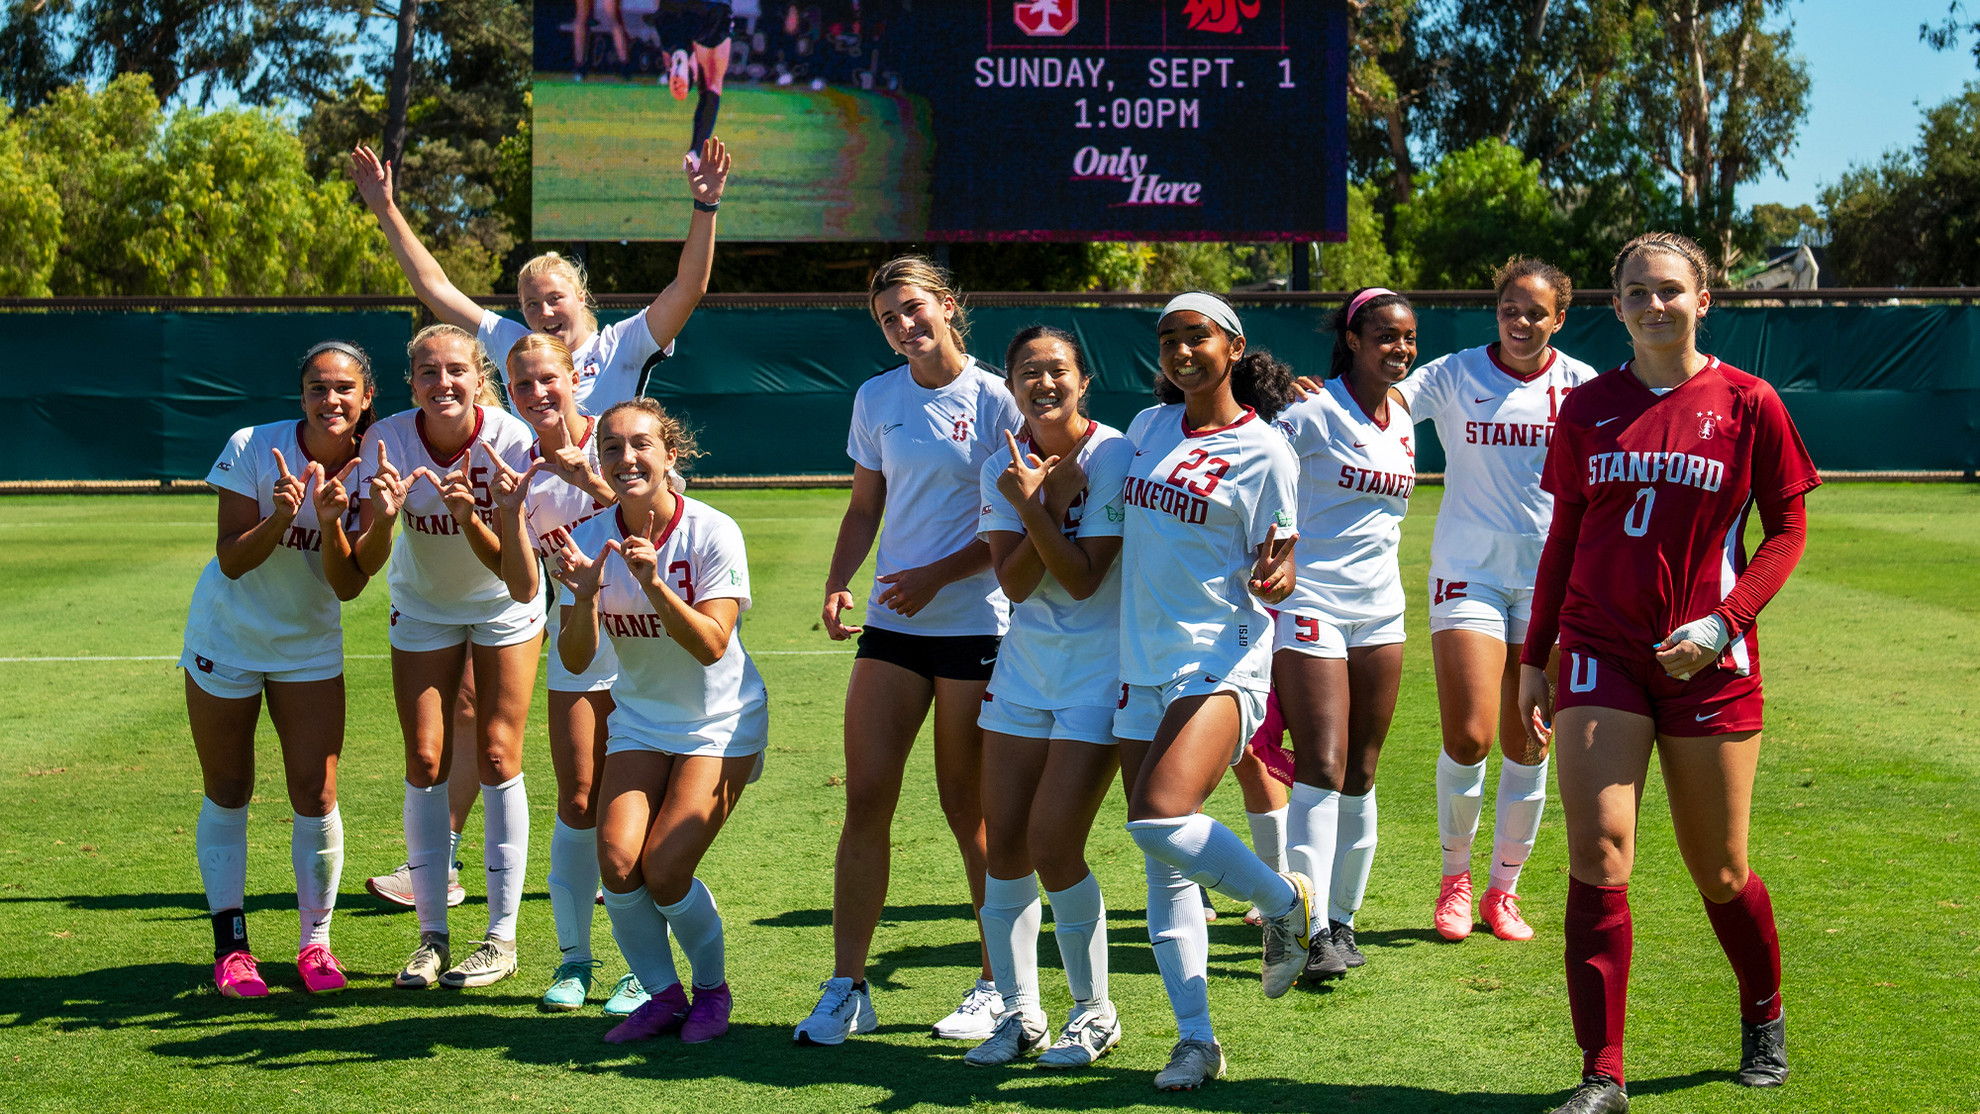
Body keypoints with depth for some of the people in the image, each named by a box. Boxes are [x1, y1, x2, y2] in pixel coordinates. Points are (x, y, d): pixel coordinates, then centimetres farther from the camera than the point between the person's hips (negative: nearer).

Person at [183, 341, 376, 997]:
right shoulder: (253, 450, -19)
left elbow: (348, 587, -15)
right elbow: (232, 560, -18)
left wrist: (331, 522, -32)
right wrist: (280, 517, -35)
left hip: (310, 647, 2)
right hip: (226, 641, -1)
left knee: (316, 797, -5)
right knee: (227, 795, 6)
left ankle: (315, 942, 12)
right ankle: (230, 944, 19)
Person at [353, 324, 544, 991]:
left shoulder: (510, 441, -28)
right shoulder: (389, 440, -23)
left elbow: (511, 567, -29)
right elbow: (366, 565, -24)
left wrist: (469, 518, -47)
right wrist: (384, 516, -44)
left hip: (504, 606, -2)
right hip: (422, 607, 2)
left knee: (496, 757, -5)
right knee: (425, 761, -2)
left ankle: (503, 938, 5)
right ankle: (432, 936, 8)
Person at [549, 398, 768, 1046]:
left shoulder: (711, 532, -18)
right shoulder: (591, 540, -8)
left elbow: (711, 646, -25)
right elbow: (575, 660, -11)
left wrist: (653, 583, -38)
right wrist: (585, 595, -30)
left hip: (721, 723, -4)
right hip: (640, 719, 4)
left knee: (666, 870, -15)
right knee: (618, 859, -16)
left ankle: (712, 990, 12)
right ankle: (662, 994, 7)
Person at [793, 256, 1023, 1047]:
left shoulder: (994, 401, -5)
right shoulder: (875, 399, 9)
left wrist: (938, 574, -15)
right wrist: (837, 583, 1)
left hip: (975, 625, -4)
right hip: (891, 627, 4)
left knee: (968, 810, 1)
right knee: (865, 801, -2)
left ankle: (998, 987, 15)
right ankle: (846, 988, 4)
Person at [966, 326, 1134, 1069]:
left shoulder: (1115, 457, -13)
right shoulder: (1004, 468, 2)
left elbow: (1083, 579, -15)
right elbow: (1014, 582, -6)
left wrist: (1032, 507, -25)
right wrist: (1032, 503, -19)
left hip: (1101, 666, -5)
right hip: (1025, 664, 5)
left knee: (1053, 845, -9)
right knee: (1004, 842, 2)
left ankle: (1094, 1012, 9)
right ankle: (1018, 1011, 16)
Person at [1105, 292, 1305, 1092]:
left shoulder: (1262, 449, -5)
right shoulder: (1148, 427, 12)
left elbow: (1276, 568, -5)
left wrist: (1274, 576, -26)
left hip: (1221, 661, -6)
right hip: (1143, 665, 6)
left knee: (1160, 820, -25)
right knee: (1164, 869, 4)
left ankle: (1282, 900, 2)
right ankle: (1195, 1040, 11)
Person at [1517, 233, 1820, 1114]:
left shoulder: (1746, 403, -2)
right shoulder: (1588, 408, 6)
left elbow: (1787, 530, 2)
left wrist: (1722, 621, -12)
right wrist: (1533, 658, 12)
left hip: (1707, 661, -2)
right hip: (1600, 652, 2)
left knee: (1719, 873, 8)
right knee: (1597, 852, -11)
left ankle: (1764, 1021, 37)